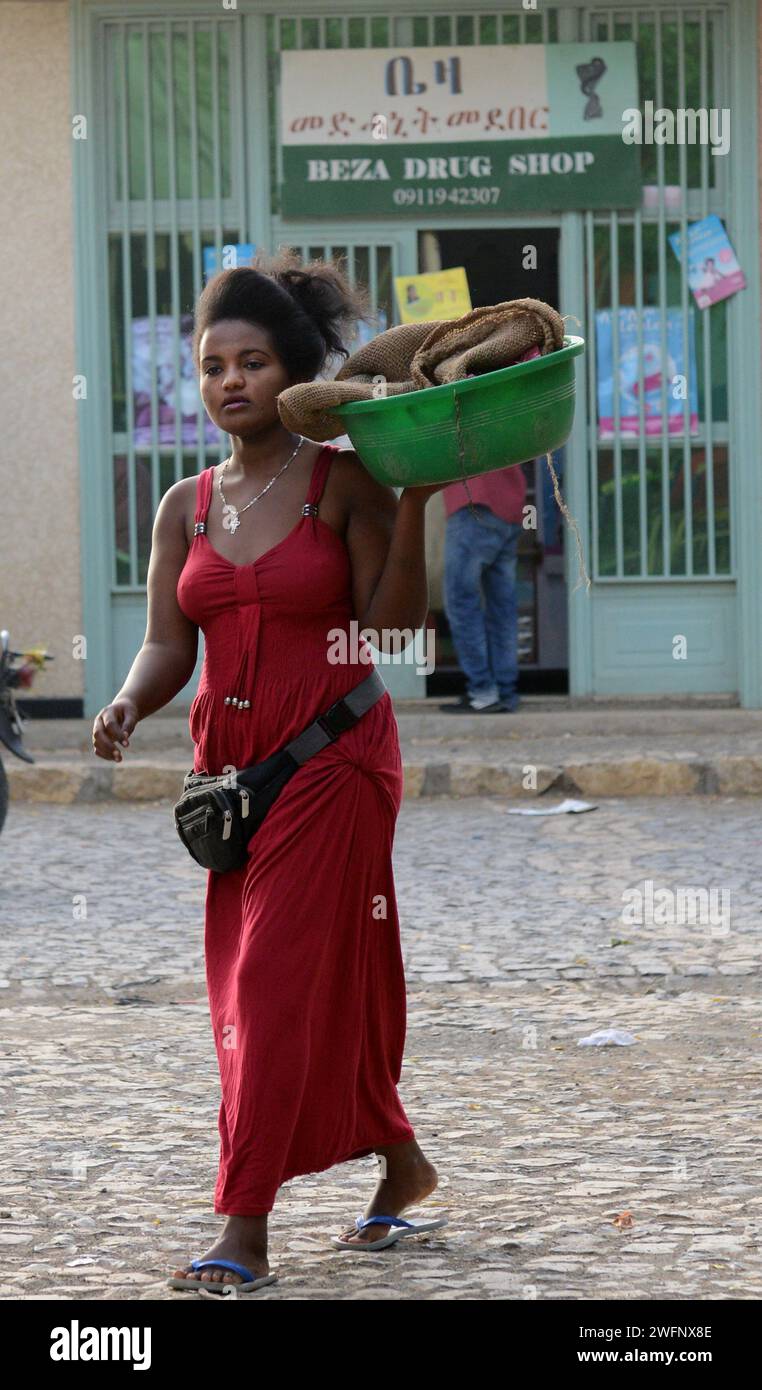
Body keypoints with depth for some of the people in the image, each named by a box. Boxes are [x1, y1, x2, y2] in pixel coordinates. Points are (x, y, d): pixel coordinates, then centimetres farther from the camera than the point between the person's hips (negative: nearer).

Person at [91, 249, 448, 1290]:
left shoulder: (345, 484, -5)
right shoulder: (186, 508, 9)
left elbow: (391, 627, -11)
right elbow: (168, 646, 5)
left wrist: (414, 506, -20)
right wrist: (128, 706, -15)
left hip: (333, 761, -6)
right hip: (231, 762, 6)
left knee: (285, 981, -10)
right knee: (248, 988, 10)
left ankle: (246, 1230, -11)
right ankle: (401, 1160, 29)